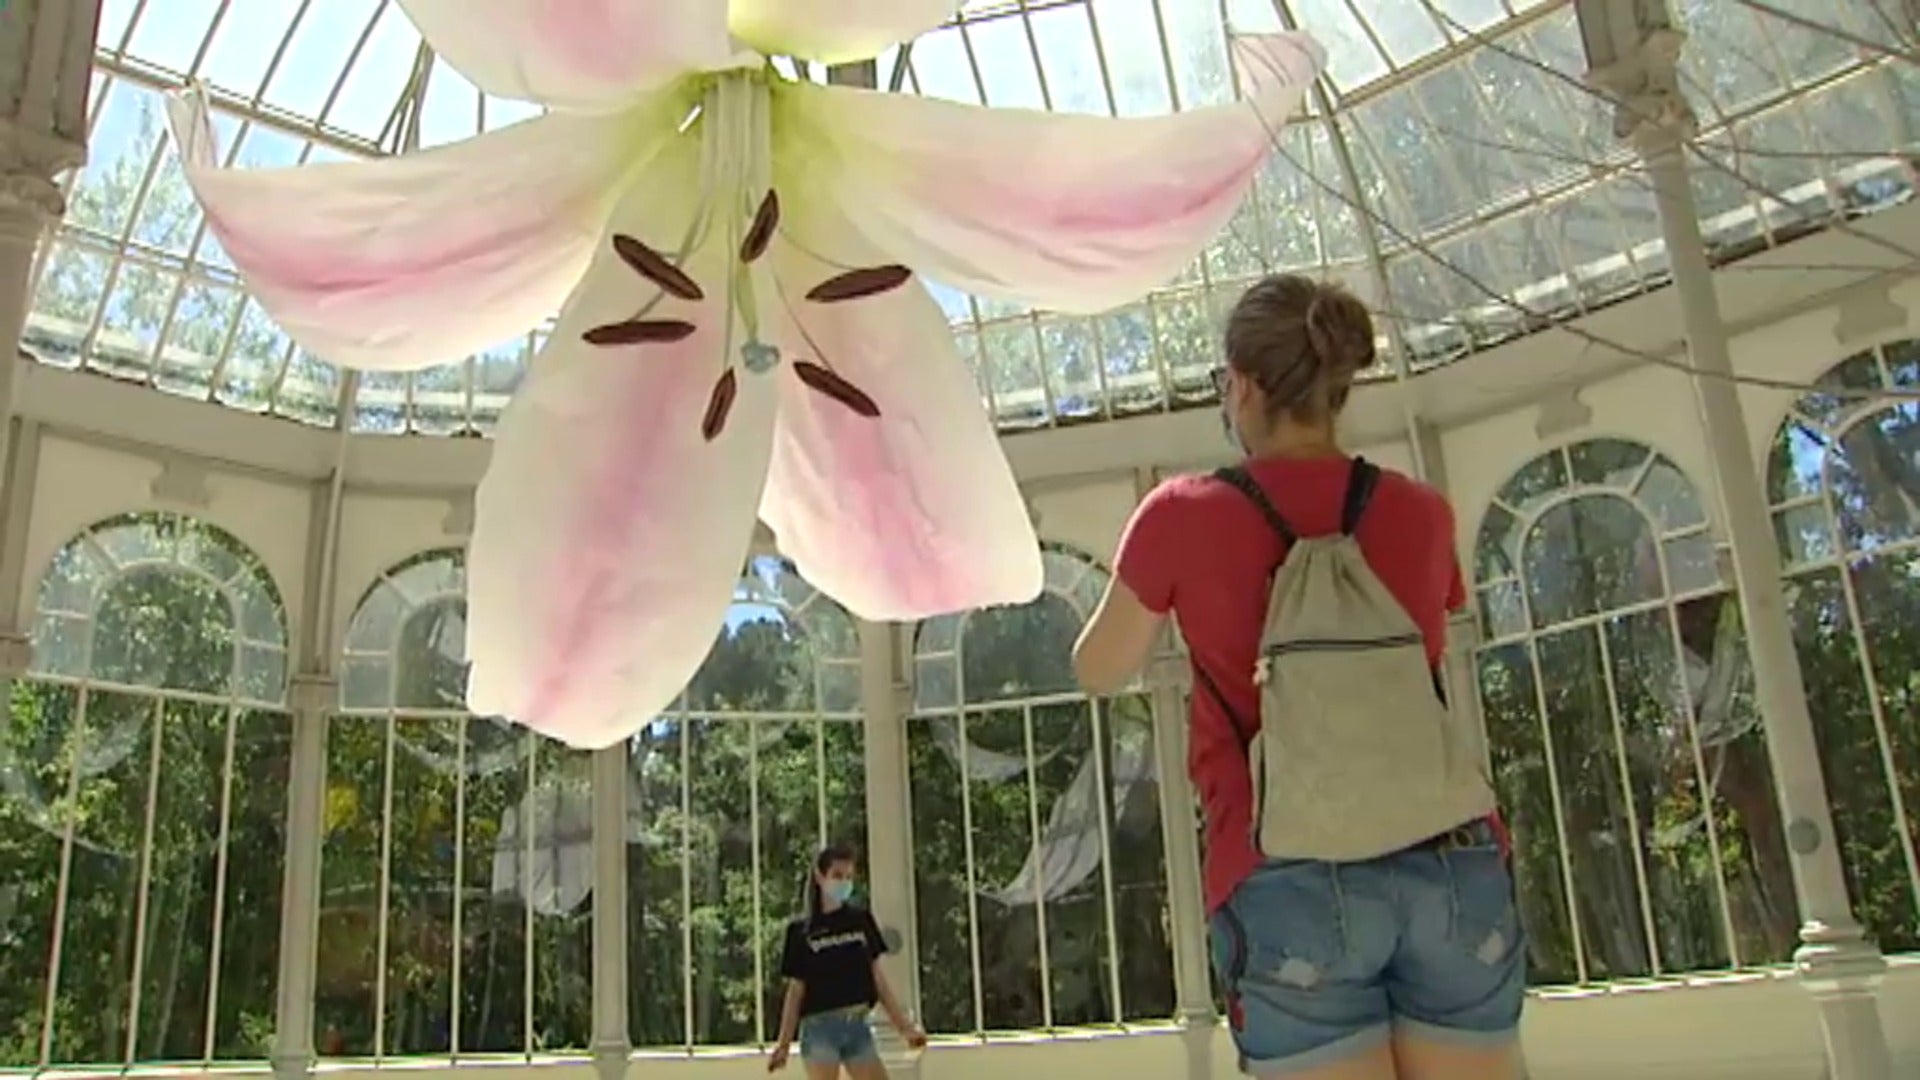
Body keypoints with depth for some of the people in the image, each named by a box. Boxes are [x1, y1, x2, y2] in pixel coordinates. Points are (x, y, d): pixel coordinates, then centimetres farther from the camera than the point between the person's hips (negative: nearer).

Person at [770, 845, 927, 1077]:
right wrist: (784, 1044, -3)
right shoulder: (802, 931, 1)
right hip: (820, 1027, -3)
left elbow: (877, 977, 11)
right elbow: (795, 990, 2)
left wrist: (904, 1026, 6)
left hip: (857, 1025, 4)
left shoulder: (861, 920, 9)